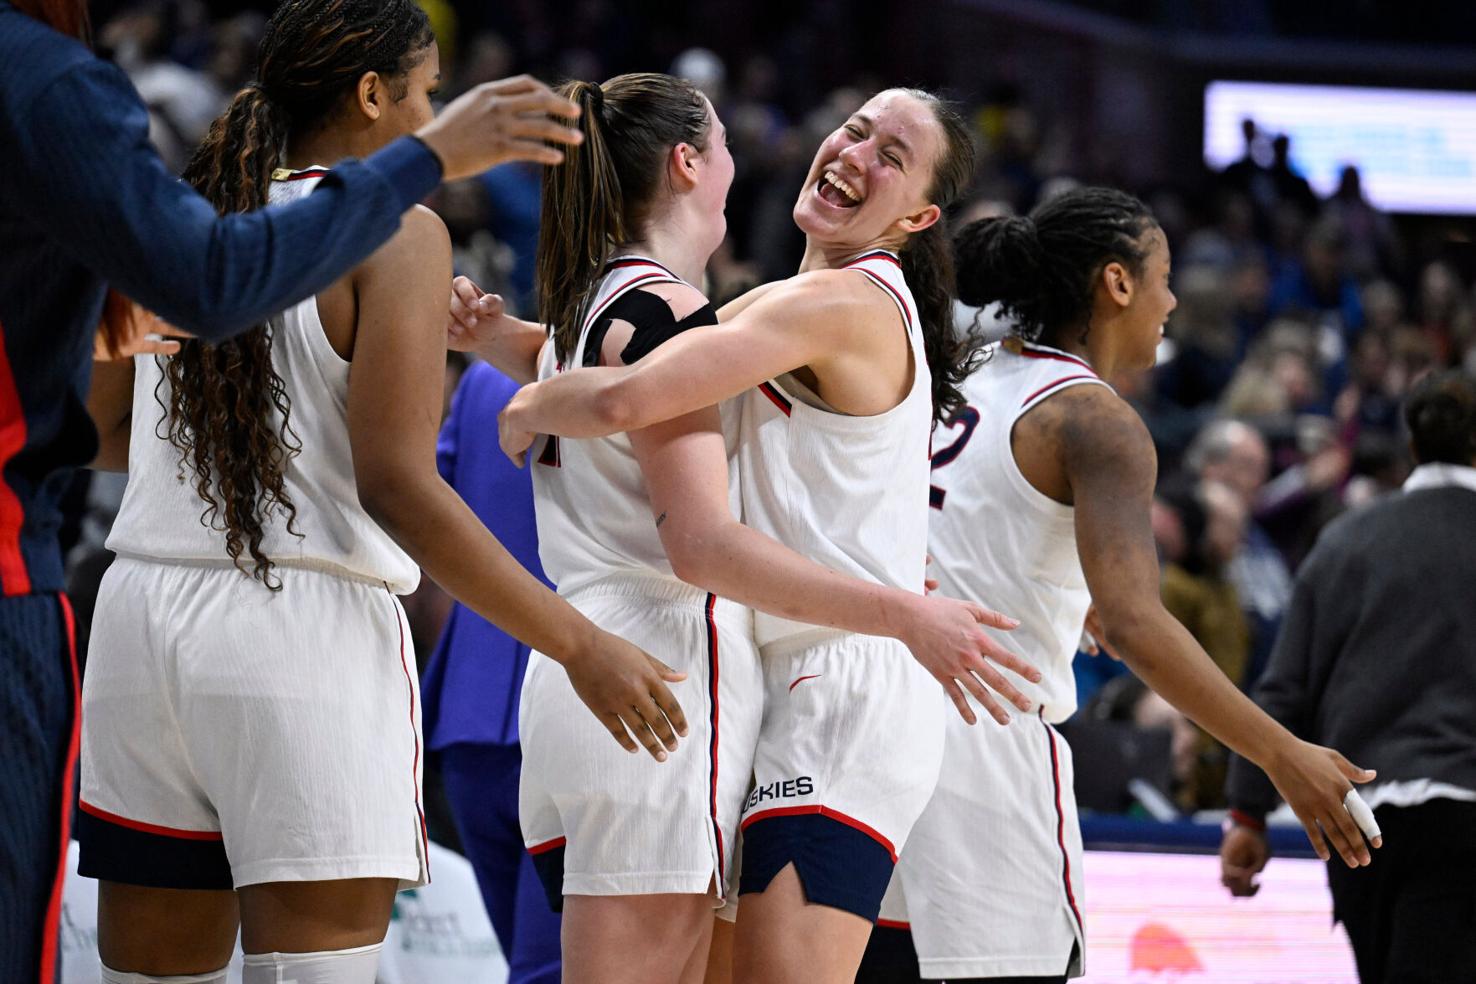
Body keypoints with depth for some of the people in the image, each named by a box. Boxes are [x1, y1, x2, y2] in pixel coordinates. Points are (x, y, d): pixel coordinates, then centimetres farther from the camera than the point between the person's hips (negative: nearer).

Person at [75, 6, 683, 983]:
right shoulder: (398, 232, -5)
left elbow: (100, 433, 21)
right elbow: (396, 484, -13)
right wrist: (580, 646, -9)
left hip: (146, 616, 6)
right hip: (306, 634, -6)